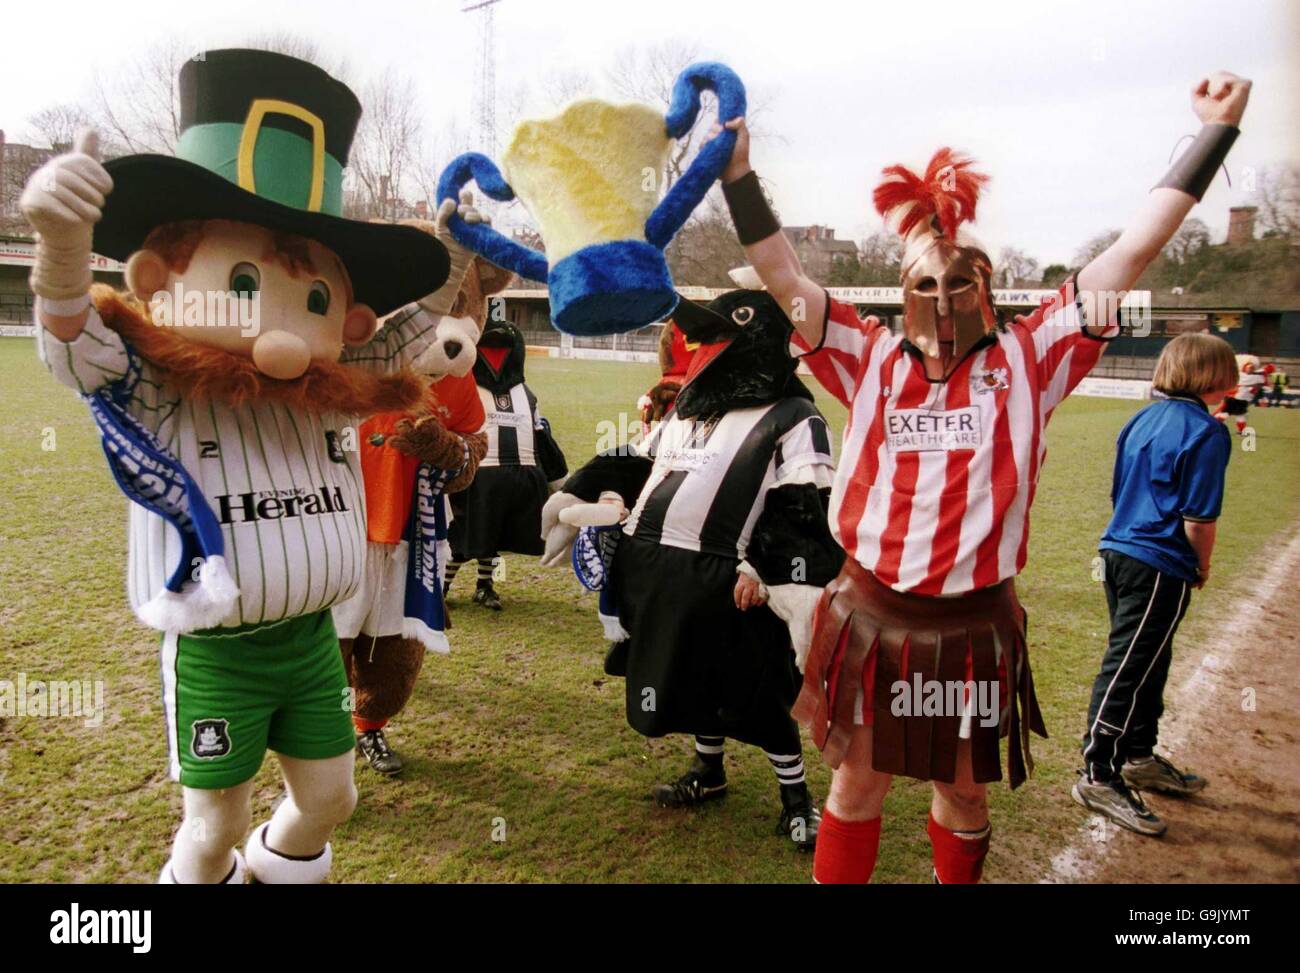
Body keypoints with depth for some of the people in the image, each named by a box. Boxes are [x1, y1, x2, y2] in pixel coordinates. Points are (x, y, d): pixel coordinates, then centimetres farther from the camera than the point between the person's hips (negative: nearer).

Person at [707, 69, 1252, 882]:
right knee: (857, 785, 15)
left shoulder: (1025, 359, -2)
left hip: (974, 628, 0)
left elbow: (1133, 251, -4)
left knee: (964, 791, 20)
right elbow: (784, 277, -3)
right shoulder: (873, 359, 0)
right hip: (871, 619, 0)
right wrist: (739, 174, -8)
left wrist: (1216, 130, -3)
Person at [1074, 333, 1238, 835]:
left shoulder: (1142, 421, 11)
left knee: (1147, 663, 20)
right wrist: (1202, 568, 2)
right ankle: (1098, 775, 5)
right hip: (1160, 567, -9)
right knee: (1127, 669, -3)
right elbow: (1199, 517, -16)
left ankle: (1139, 757, 34)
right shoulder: (1206, 432, -12)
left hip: (1120, 550, 9)